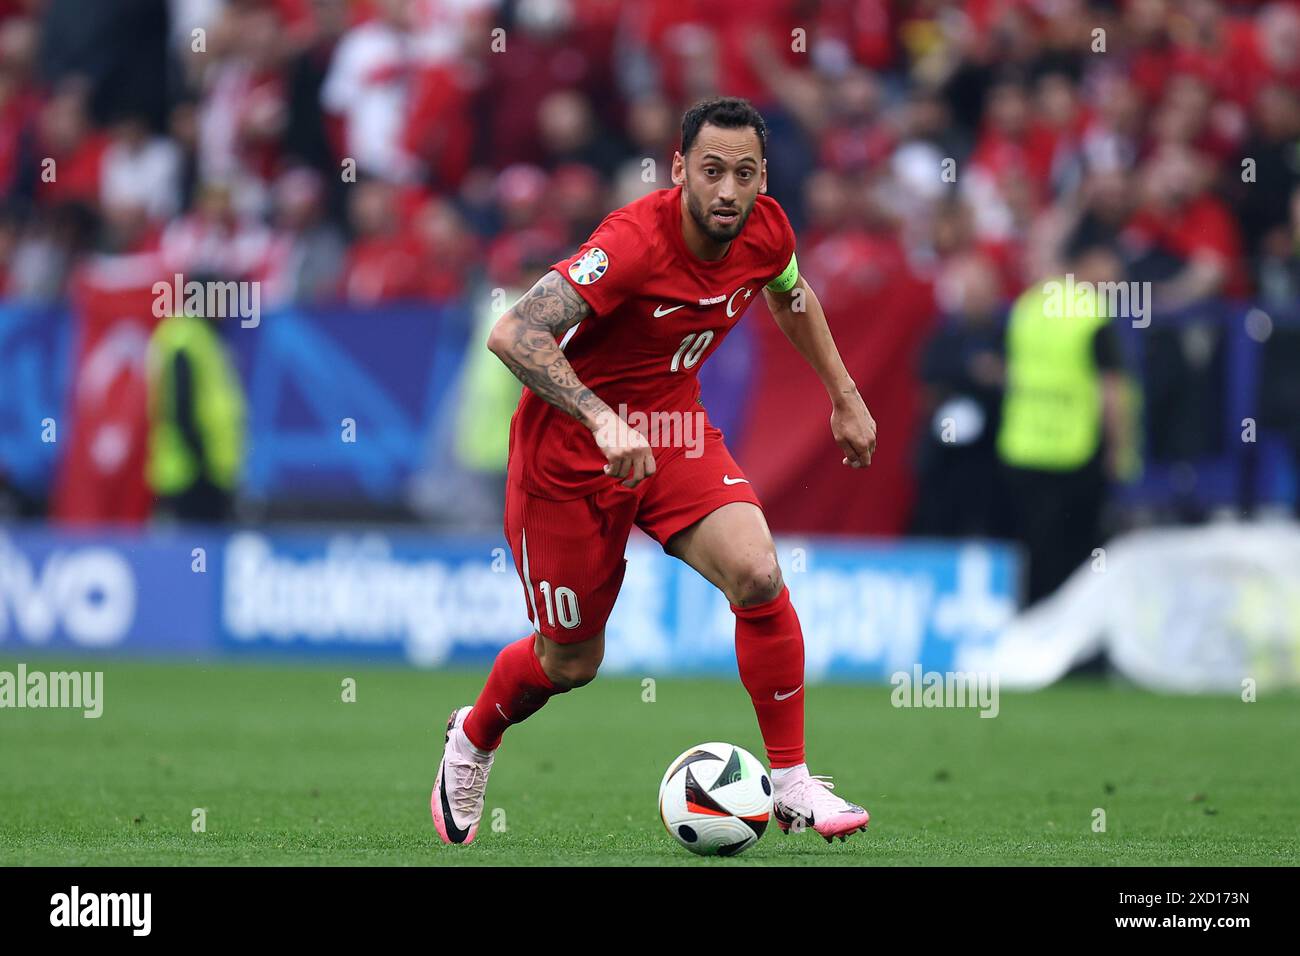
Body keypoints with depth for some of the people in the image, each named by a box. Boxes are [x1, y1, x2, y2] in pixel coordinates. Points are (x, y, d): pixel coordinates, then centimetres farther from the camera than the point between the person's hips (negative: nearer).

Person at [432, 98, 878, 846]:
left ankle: (793, 785, -9)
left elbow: (791, 297, 18)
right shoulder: (635, 241, -30)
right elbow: (513, 335, -38)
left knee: (758, 575, -21)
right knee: (572, 659, 7)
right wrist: (602, 420, -48)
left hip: (674, 428, 5)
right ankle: (472, 742, 41)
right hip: (570, 445, -5)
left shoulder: (766, 231, -9)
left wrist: (845, 396, 20)